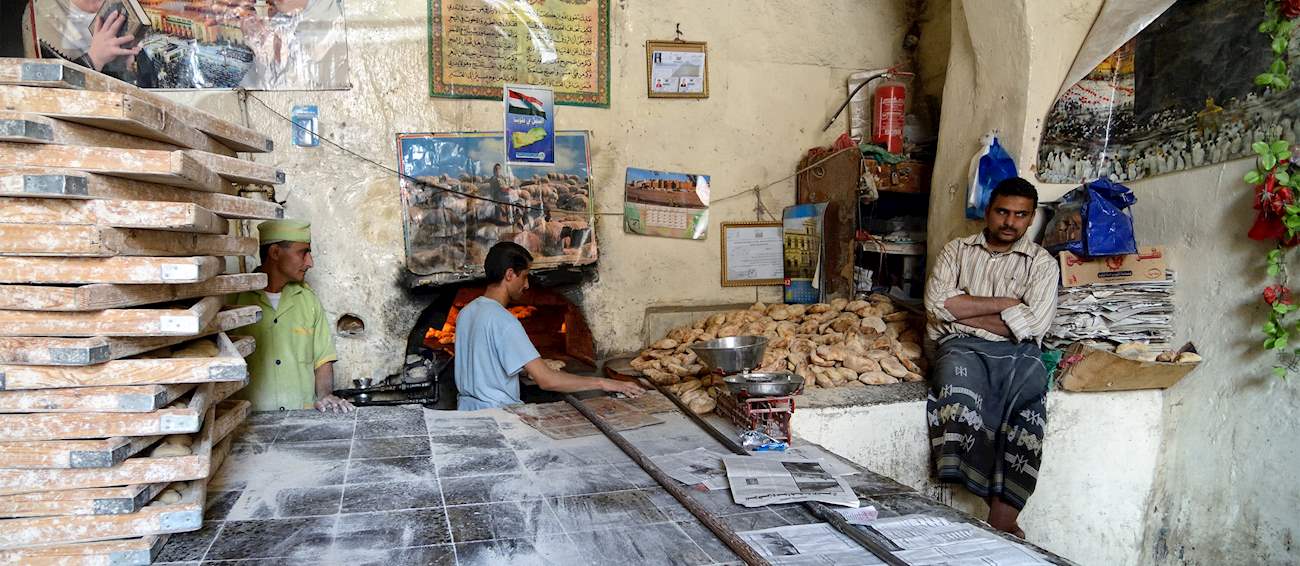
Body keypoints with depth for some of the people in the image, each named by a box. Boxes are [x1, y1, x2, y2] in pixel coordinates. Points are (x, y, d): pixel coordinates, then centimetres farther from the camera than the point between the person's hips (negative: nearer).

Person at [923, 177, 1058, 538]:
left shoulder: (1042, 263, 13)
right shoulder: (957, 250, 17)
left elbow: (1032, 324, -3)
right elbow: (937, 302, -1)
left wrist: (962, 310, -3)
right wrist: (1004, 304, -3)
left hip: (1016, 352, 0)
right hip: (961, 346, 0)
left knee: (1027, 401, -33)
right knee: (960, 391, -35)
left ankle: (1002, 518, -30)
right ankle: (1004, 514, -31)